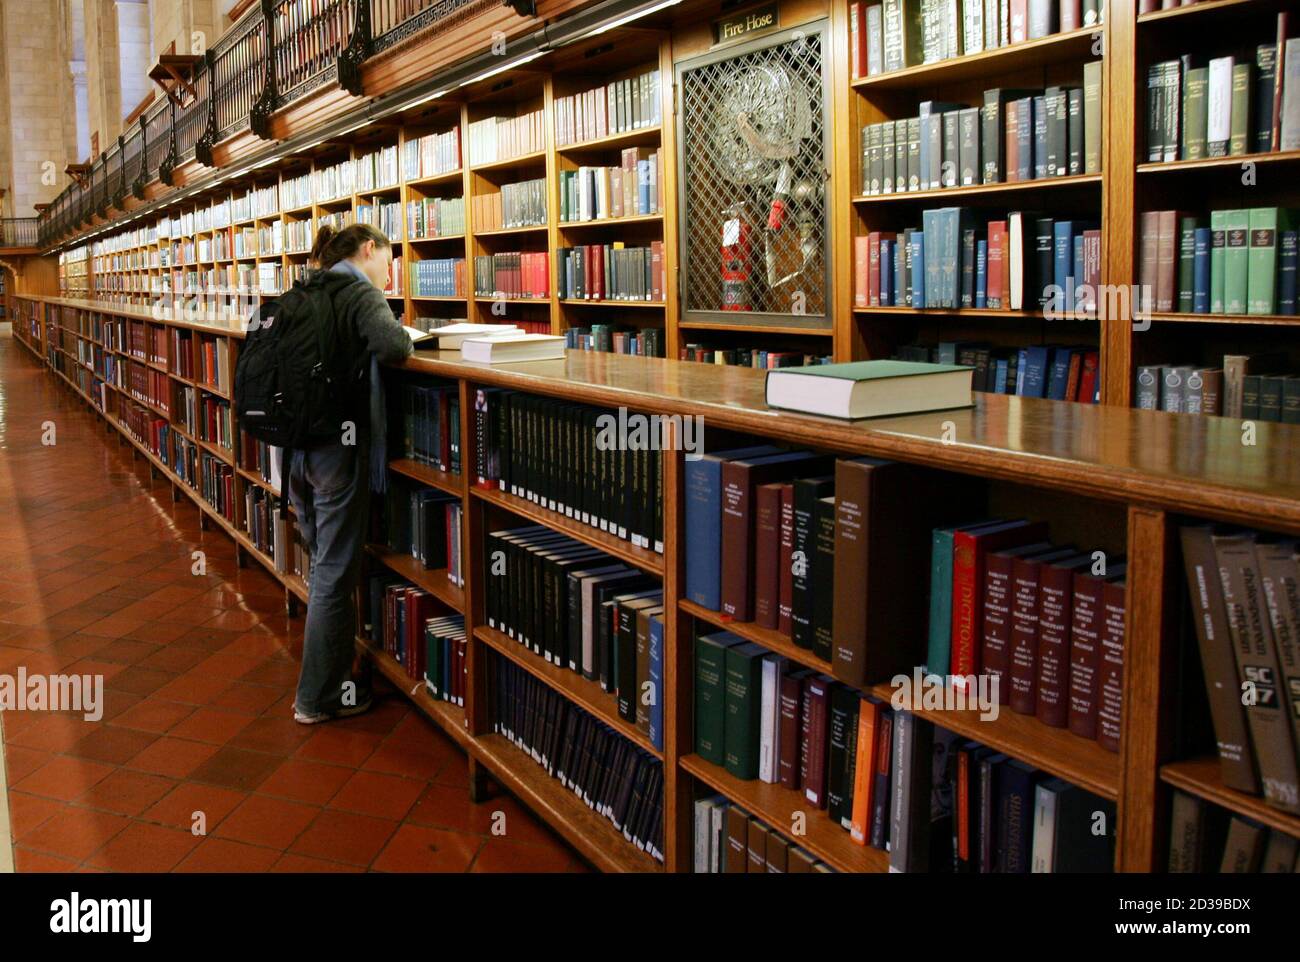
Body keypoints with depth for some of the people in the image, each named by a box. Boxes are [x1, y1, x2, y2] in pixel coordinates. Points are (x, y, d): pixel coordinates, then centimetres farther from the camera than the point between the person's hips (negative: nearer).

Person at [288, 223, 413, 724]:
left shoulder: (307, 292, 14)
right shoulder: (360, 292, -9)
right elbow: (392, 345, -25)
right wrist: (403, 334, -3)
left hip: (295, 443, 8)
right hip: (338, 446, -8)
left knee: (325, 561, 20)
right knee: (336, 573, 2)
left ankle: (327, 671, 33)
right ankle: (320, 697, 12)